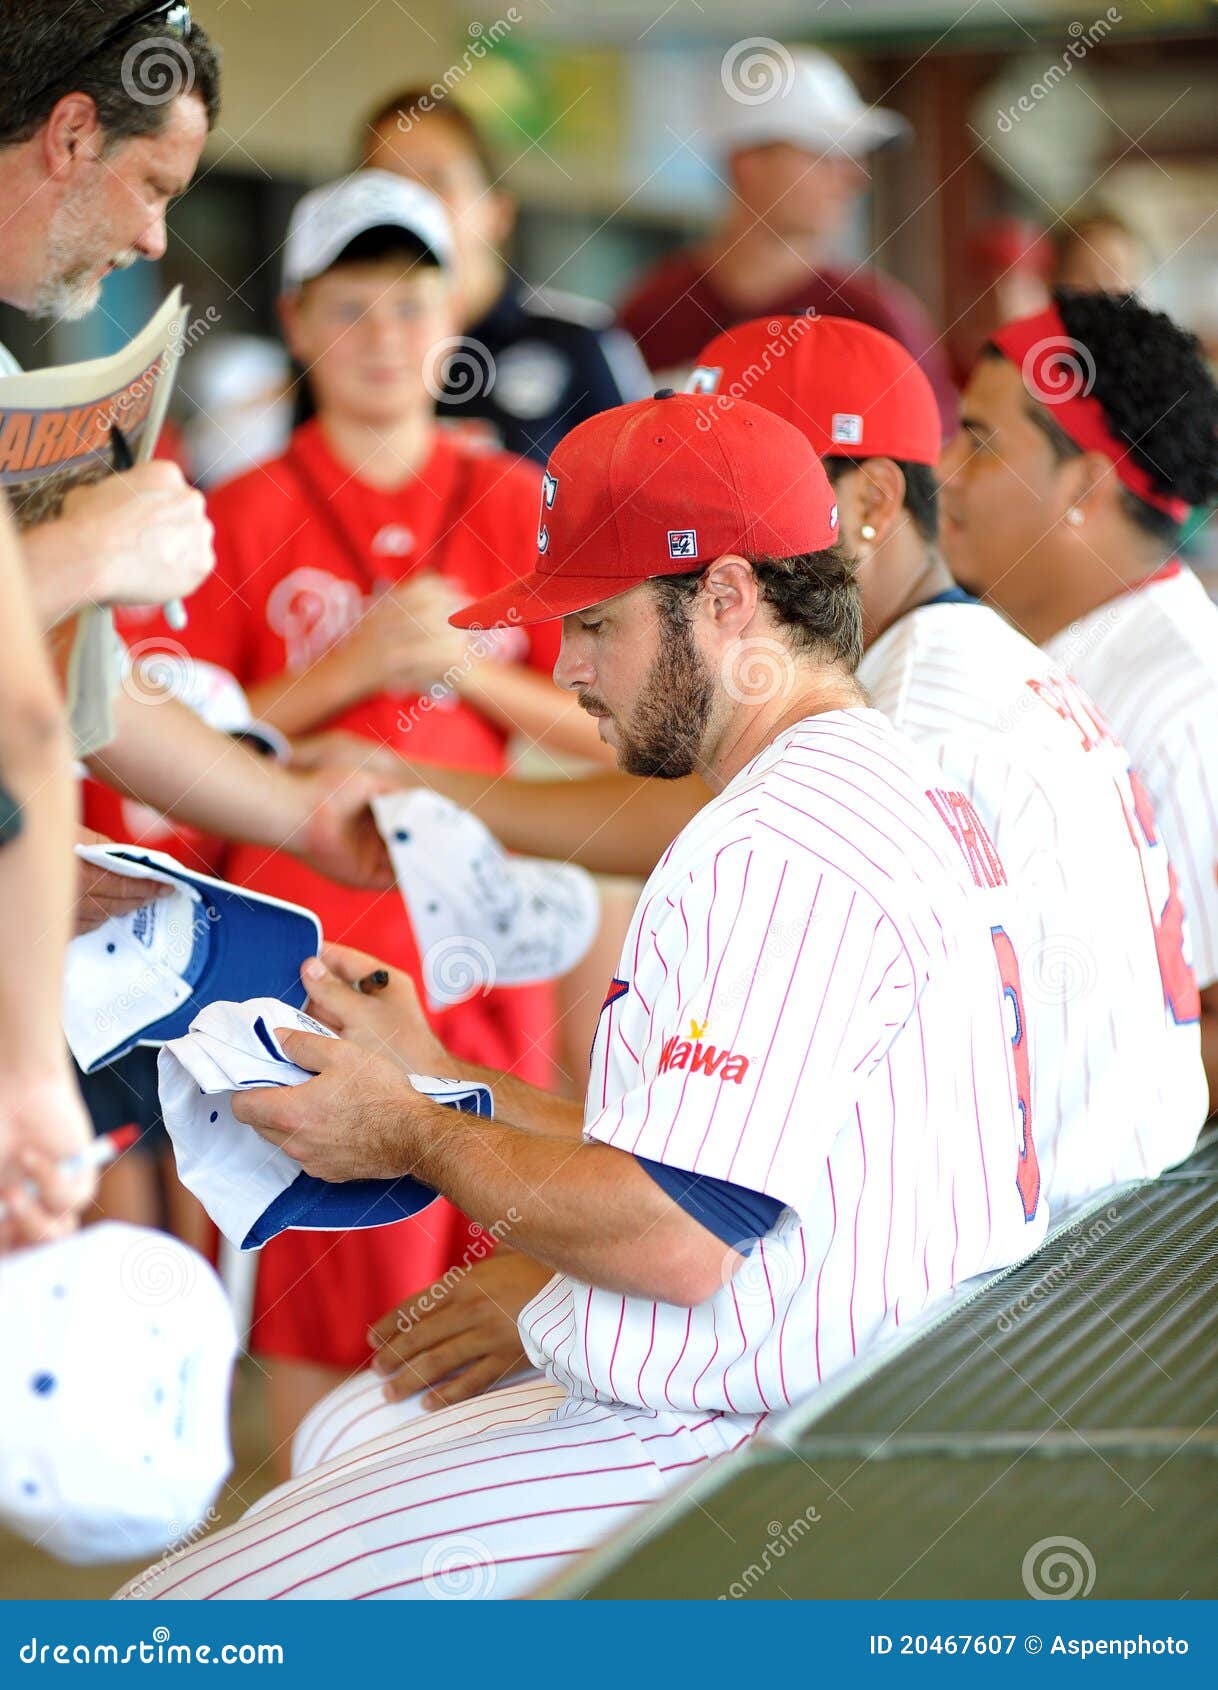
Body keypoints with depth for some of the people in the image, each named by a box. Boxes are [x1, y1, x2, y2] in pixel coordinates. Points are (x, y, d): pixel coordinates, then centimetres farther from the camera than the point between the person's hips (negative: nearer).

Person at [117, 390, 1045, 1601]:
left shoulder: (784, 851, -19)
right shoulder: (888, 786, 16)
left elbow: (676, 1239, -24)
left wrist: (412, 1138, -9)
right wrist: (449, 1083, 18)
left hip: (729, 1456, -11)